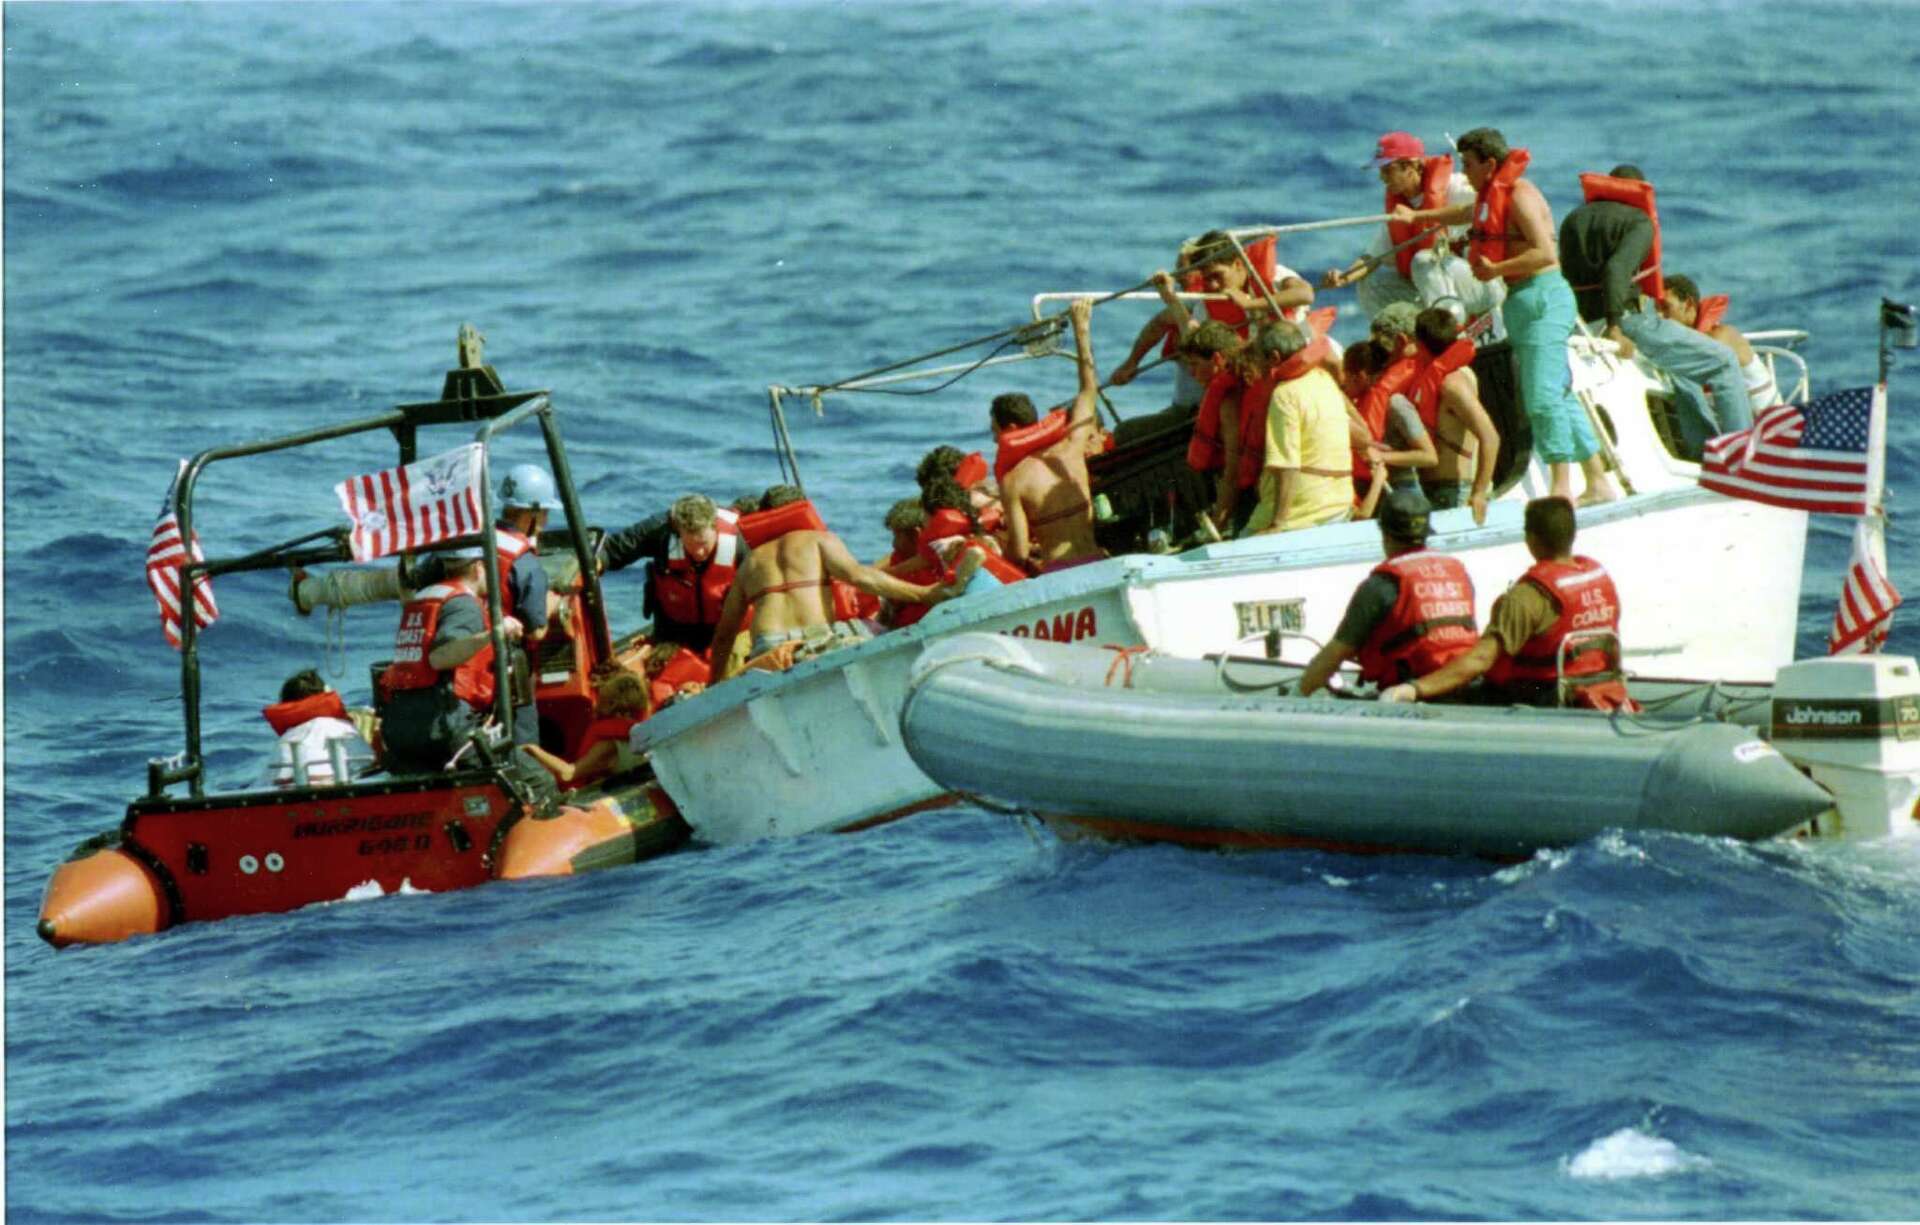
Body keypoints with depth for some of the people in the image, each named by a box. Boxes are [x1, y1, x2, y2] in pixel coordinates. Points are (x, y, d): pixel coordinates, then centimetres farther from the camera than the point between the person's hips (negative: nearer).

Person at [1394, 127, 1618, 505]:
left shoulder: (1519, 196, -13)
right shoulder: (1493, 195, 17)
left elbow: (1544, 252, -23)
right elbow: (1466, 212, 40)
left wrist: (1496, 270, -21)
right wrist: (1417, 216, 47)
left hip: (1543, 298, -10)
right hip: (1523, 301, 10)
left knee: (1543, 397, -15)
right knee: (1559, 397, 10)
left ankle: (1562, 489, -17)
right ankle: (1599, 484, 12)